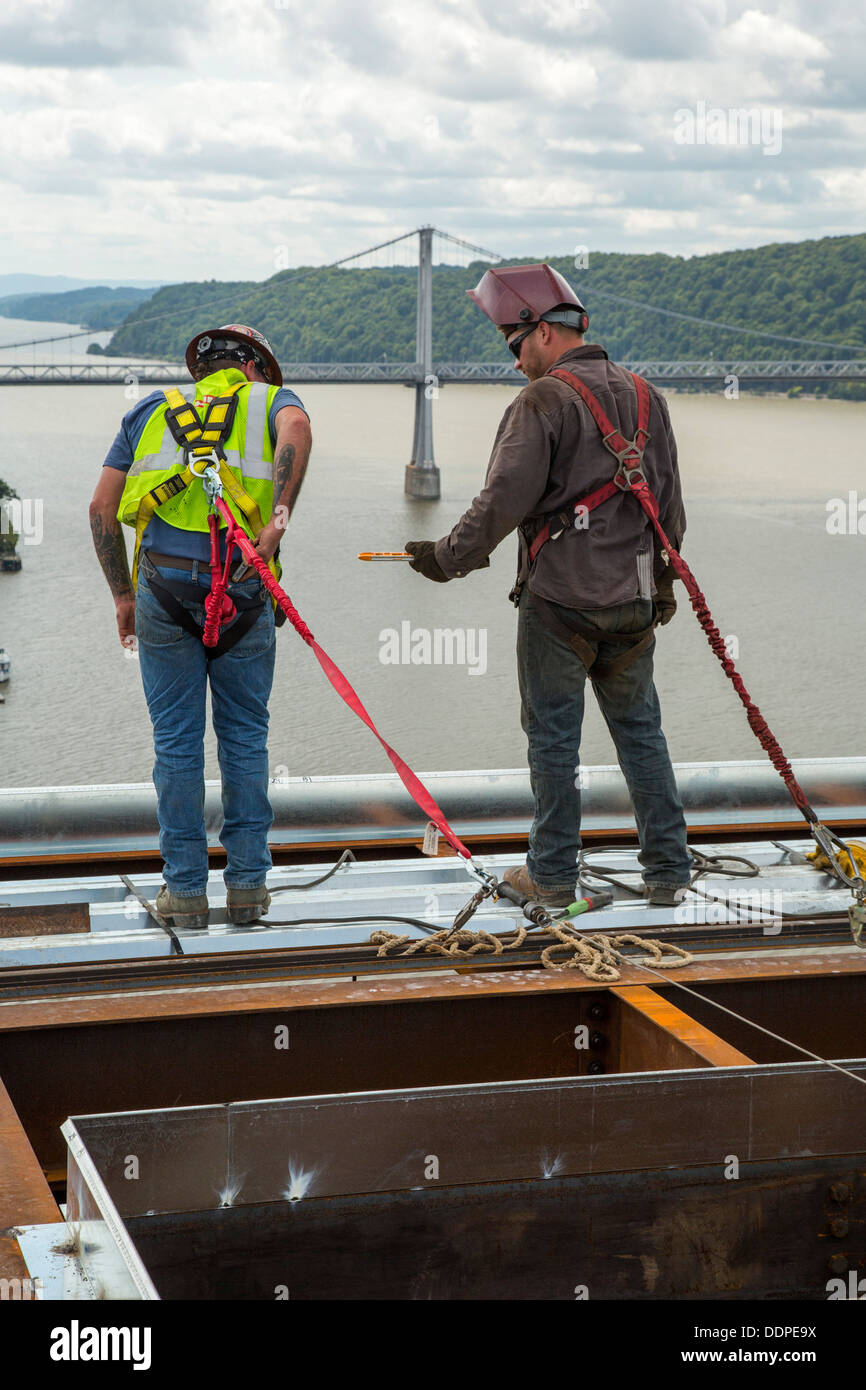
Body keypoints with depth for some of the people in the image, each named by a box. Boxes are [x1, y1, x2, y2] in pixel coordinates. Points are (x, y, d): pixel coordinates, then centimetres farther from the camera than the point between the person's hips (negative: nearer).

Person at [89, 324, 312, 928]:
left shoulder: (151, 412, 22)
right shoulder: (270, 401, 14)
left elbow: (103, 507, 15)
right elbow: (296, 429, -13)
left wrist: (123, 595, 19)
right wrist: (278, 518, -16)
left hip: (161, 583, 2)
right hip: (240, 585, -1)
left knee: (176, 738, 8)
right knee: (245, 734, 11)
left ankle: (185, 889, 12)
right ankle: (248, 884, 16)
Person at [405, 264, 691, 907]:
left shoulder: (544, 401, -11)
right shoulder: (644, 397, 10)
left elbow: (504, 500, -15)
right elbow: (670, 504, 16)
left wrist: (449, 557, -2)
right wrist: (664, 579, 26)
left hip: (558, 600, -6)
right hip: (633, 601, 6)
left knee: (554, 736, 5)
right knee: (640, 729, 13)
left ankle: (553, 874, 12)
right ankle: (668, 870, 15)